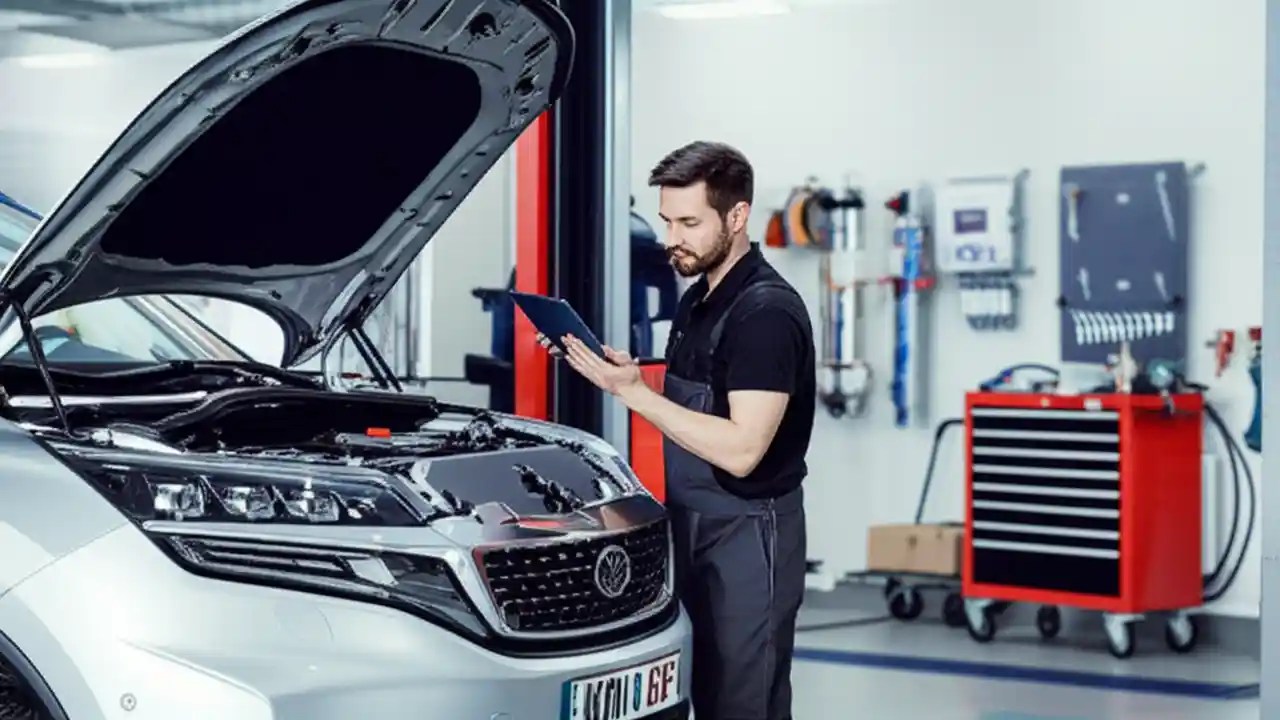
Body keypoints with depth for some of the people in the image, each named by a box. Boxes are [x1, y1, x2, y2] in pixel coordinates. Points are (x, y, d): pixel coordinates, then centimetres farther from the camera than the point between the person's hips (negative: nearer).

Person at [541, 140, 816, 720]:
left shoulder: (766, 312, -19)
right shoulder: (697, 300, 11)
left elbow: (740, 450, -25)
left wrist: (630, 391, -23)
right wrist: (634, 378, 1)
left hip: (747, 536, -9)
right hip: (693, 529, 9)